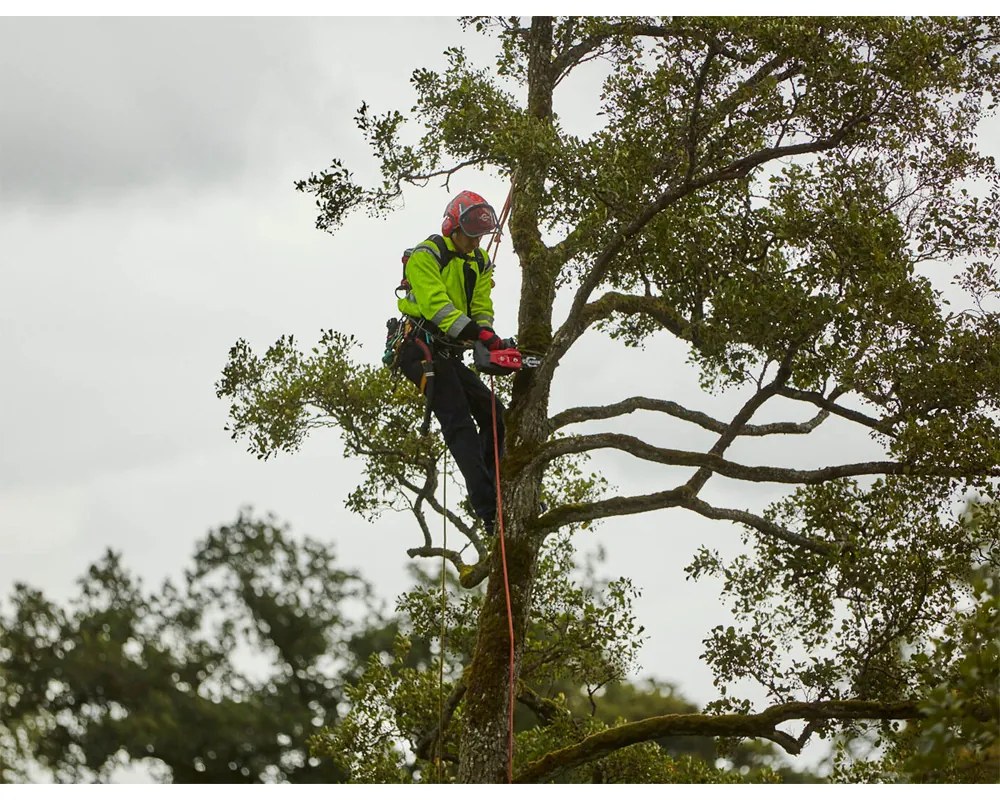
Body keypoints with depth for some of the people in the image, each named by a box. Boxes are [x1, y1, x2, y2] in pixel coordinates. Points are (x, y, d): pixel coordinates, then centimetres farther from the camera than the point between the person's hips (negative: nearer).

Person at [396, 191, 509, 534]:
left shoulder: (480, 263, 15)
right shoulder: (426, 256, -10)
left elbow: (482, 308, 7)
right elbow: (435, 303, -25)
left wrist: (488, 336, -18)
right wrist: (478, 334, -36)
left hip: (449, 355, 9)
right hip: (421, 348, -9)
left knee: (494, 416, 2)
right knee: (460, 424, -18)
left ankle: (492, 495, 7)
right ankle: (489, 511, -26)